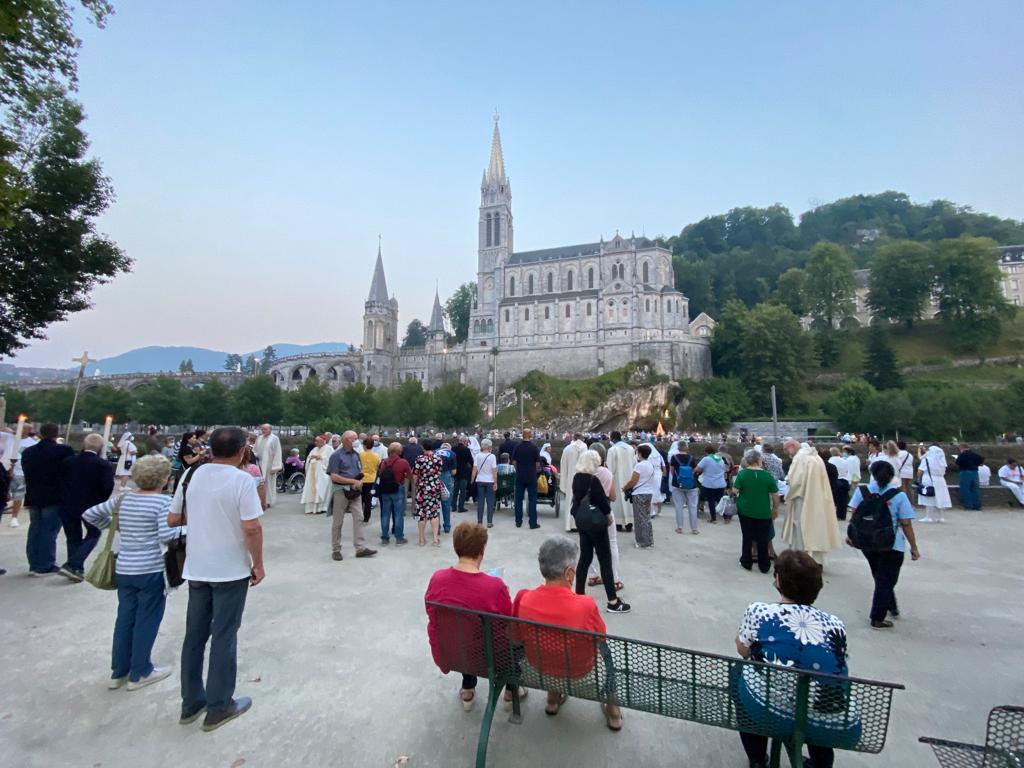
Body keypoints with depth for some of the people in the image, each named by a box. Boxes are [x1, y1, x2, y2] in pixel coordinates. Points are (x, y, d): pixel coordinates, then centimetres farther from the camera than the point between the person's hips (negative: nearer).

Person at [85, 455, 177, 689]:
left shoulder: (124, 498, 5)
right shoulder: (162, 501, -15)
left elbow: (88, 514, 11)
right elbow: (166, 535, -23)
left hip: (124, 568, 6)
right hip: (150, 569, -6)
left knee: (125, 619, 18)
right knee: (147, 620, 7)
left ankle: (119, 672, 29)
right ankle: (140, 673, 19)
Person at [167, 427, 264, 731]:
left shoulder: (191, 475, -1)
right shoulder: (242, 480, -18)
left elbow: (173, 519, 6)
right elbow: (252, 528, -20)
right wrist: (258, 564, -7)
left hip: (196, 568, 5)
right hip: (231, 569, -5)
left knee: (194, 635, 18)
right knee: (224, 638, 8)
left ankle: (191, 703, 31)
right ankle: (218, 707, 20)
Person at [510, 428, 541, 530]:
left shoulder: (518, 447, -3)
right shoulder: (534, 446, -10)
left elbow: (514, 462, 2)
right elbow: (538, 463, -7)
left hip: (520, 476, 2)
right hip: (531, 476, -2)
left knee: (518, 499, 10)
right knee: (532, 499, 4)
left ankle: (518, 522, 14)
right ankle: (533, 523, 5)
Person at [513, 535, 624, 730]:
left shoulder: (525, 600, -24)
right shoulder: (585, 605, -33)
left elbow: (519, 637, -5)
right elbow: (601, 637, -12)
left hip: (538, 663, 2)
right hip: (579, 670, -2)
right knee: (604, 645, 27)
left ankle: (553, 699, 44)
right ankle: (612, 710, 38)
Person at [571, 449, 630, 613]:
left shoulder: (577, 478, 2)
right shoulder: (593, 480, -20)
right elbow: (602, 500, -12)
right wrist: (609, 515, 4)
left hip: (581, 520, 8)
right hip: (595, 521, -7)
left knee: (585, 557, 15)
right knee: (605, 560, 2)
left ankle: (579, 594, 21)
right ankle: (612, 601, 9)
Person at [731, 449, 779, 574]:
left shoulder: (742, 473, -10)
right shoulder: (767, 475, -10)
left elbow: (735, 491, -10)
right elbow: (775, 495, -5)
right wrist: (775, 509, 9)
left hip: (745, 511, 1)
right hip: (763, 512, 0)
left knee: (747, 537, 13)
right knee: (763, 539, 11)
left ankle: (746, 563, 22)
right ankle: (764, 566, 20)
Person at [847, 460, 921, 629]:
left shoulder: (862, 490, -3)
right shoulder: (899, 495, -9)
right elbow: (906, 525, -9)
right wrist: (914, 547, 1)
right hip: (892, 545, -3)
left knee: (880, 578, 25)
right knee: (886, 581, 8)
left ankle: (891, 607, 41)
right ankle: (877, 619, 12)